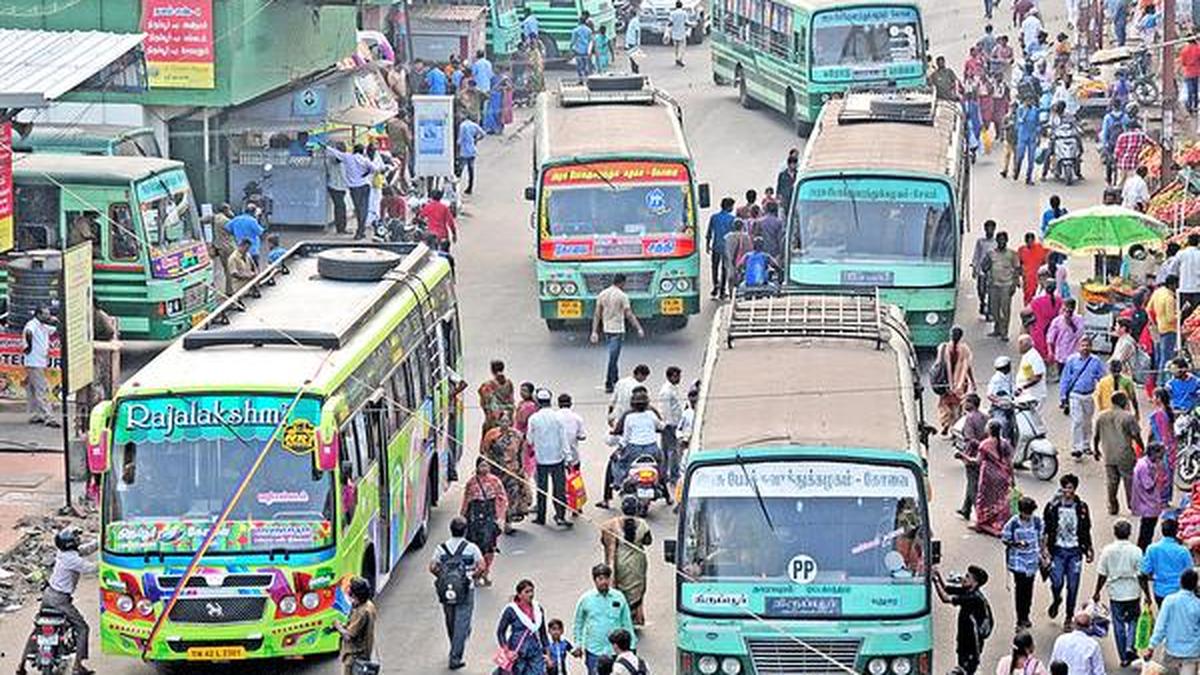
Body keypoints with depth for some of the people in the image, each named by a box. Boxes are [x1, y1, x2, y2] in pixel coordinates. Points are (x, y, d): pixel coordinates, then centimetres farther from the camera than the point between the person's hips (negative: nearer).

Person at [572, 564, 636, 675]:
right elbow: (578, 623, 9)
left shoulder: (619, 597, -2)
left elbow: (627, 623, 5)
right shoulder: (586, 599, -3)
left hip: (615, 651, 1)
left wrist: (631, 646, 7)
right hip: (594, 651, -1)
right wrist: (578, 645, 10)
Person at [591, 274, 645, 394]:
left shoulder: (602, 295, 6)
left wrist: (595, 332, 8)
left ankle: (615, 382, 23)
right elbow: (629, 315, -12)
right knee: (613, 358, -3)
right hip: (617, 330, -6)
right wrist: (639, 329, -6)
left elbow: (597, 315, 6)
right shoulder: (622, 296, -10)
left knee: (614, 357, 17)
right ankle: (608, 385, -4)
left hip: (606, 330, 6)